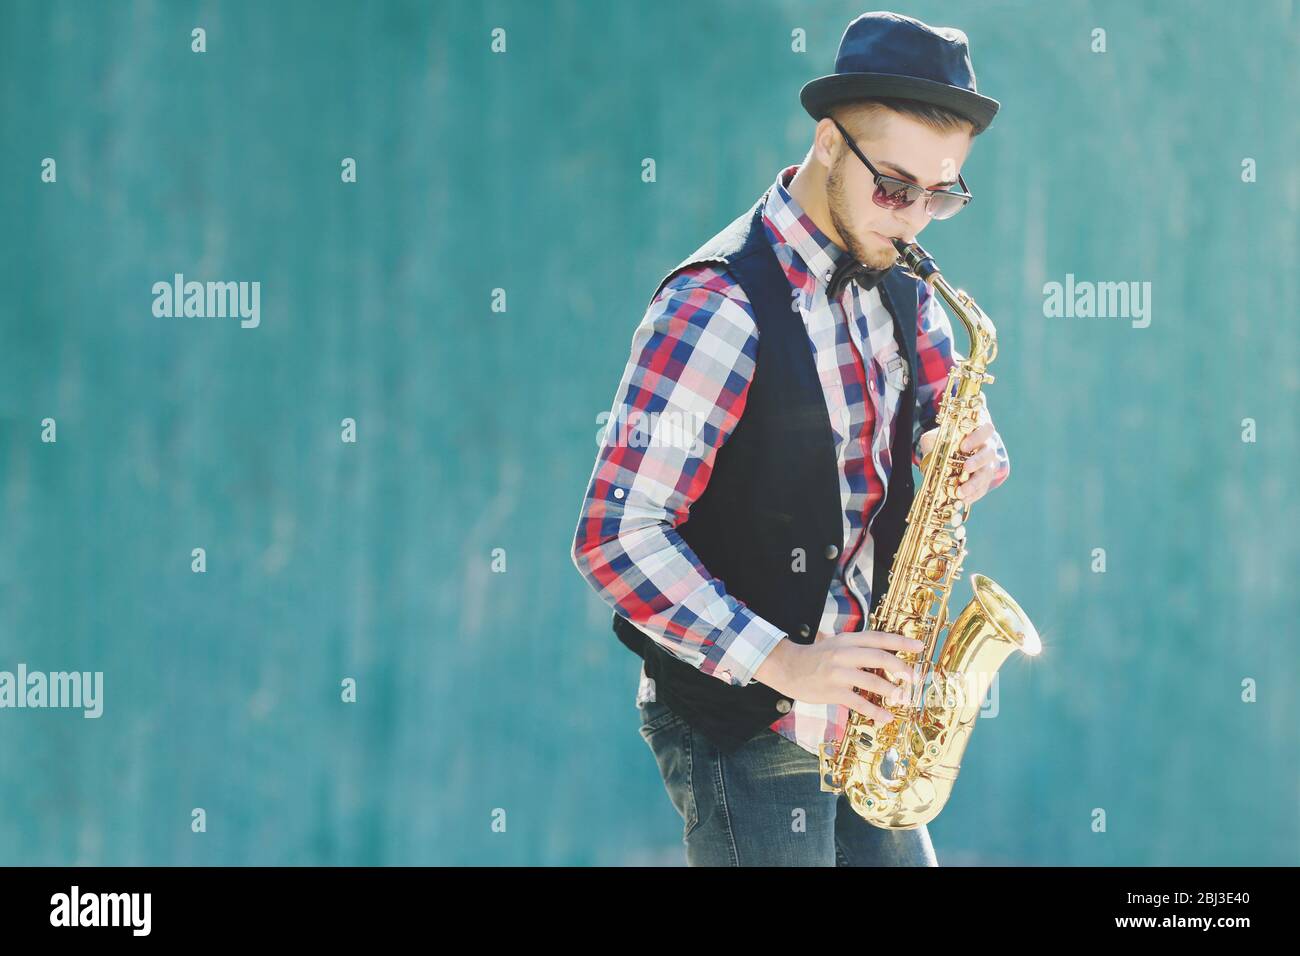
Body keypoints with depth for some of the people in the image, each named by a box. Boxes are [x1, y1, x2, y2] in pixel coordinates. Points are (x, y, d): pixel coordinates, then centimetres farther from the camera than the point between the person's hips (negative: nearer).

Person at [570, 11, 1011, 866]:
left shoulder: (900, 289, 6)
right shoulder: (720, 306, -18)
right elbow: (616, 539, -22)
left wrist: (976, 460, -9)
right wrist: (782, 661, -27)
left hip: (861, 718, 7)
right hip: (742, 732, -7)